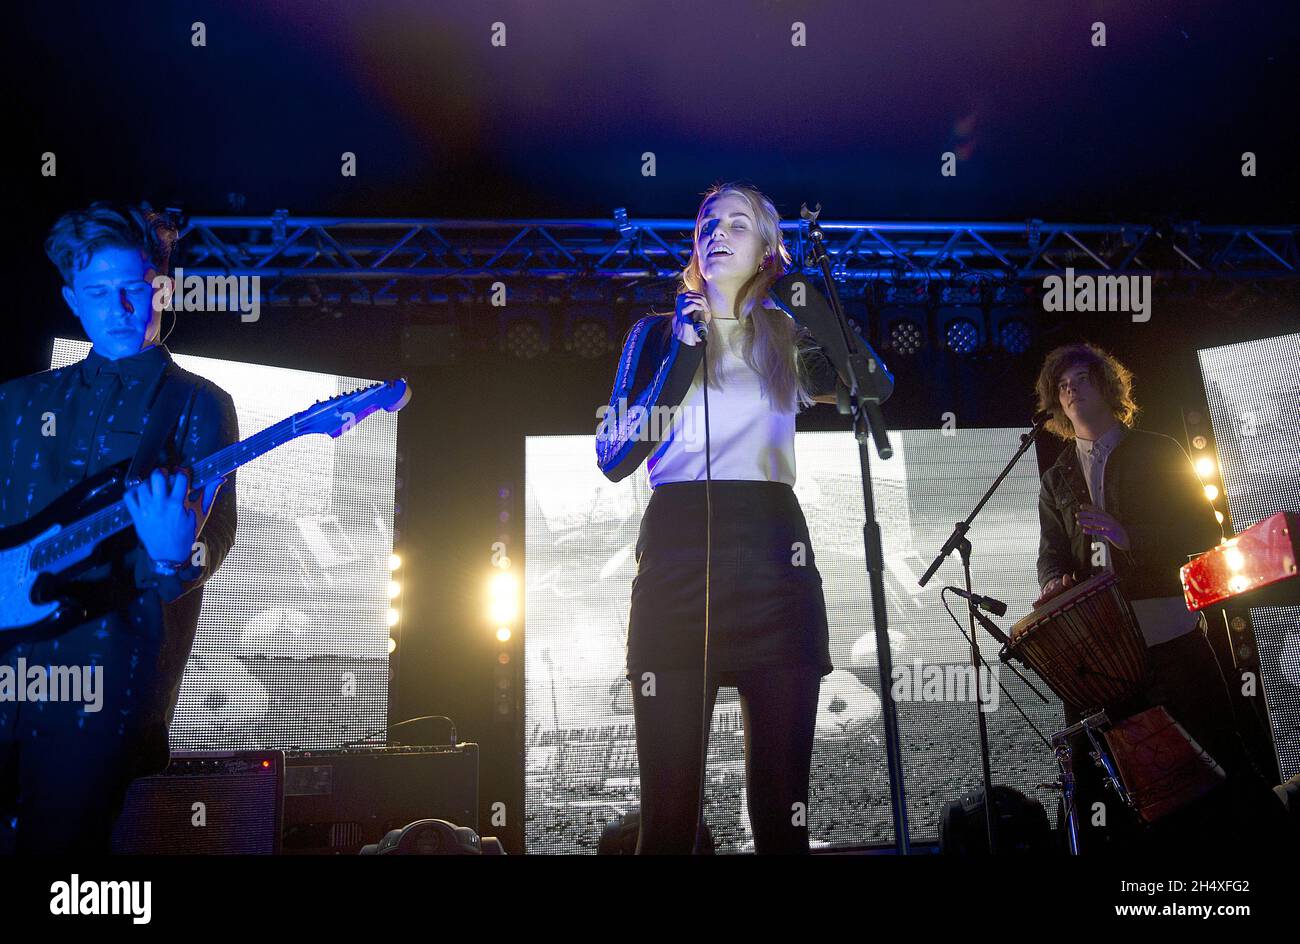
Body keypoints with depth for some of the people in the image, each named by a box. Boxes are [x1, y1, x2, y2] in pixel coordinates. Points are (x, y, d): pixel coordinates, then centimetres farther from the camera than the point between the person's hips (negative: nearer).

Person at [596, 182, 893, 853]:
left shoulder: (787, 338, 18)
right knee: (669, 797, -3)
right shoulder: (659, 333, 15)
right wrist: (681, 356, -4)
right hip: (677, 551, -1)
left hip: (772, 556, 1)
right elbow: (612, 458, 1)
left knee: (781, 796, 0)